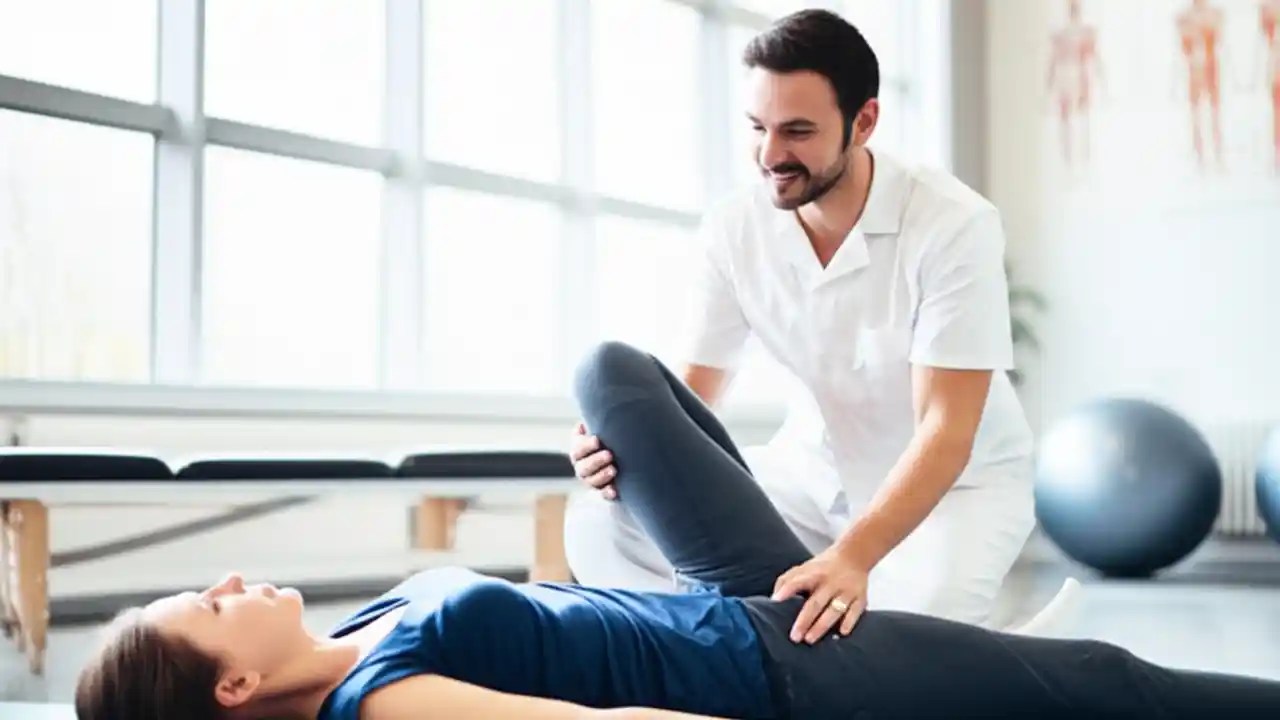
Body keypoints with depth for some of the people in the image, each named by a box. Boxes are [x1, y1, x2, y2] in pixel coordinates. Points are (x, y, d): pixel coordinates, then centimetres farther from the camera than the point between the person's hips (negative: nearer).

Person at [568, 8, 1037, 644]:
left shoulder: (953, 225, -25)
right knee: (604, 521, -17)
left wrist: (851, 556, -46)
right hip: (814, 468, 4)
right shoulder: (734, 229, -13)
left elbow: (947, 431, -29)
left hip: (958, 481, -4)